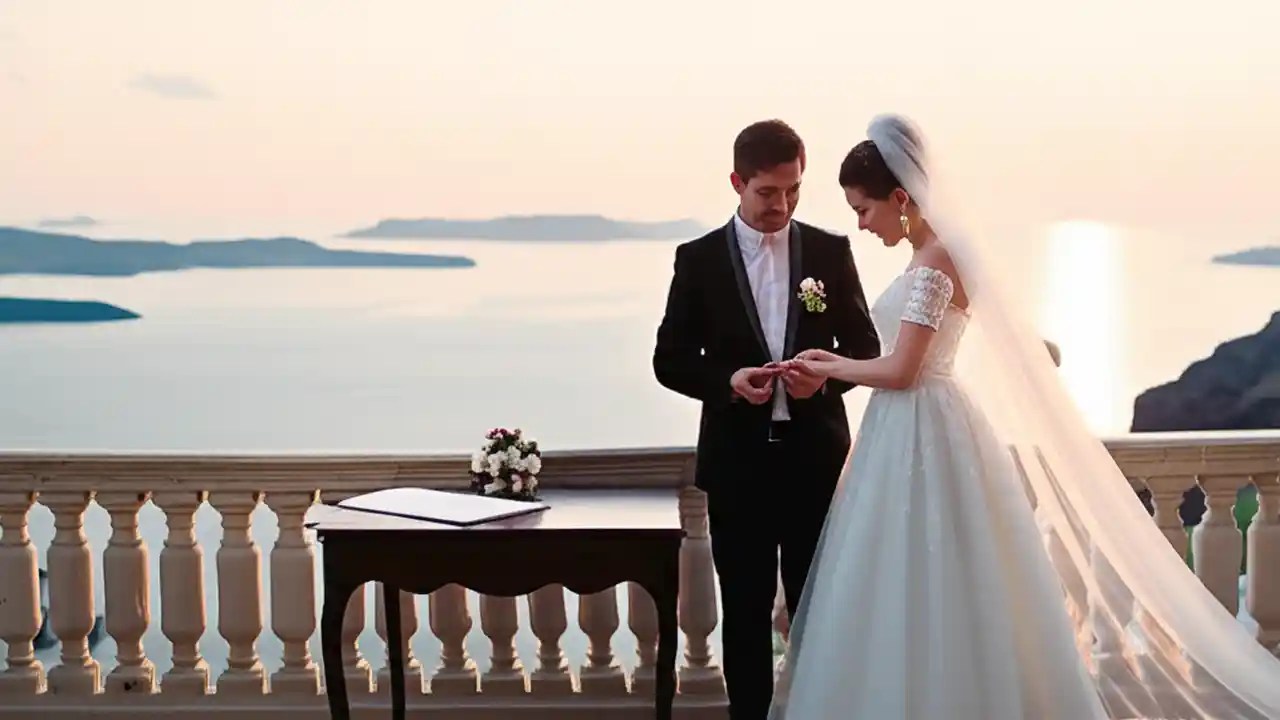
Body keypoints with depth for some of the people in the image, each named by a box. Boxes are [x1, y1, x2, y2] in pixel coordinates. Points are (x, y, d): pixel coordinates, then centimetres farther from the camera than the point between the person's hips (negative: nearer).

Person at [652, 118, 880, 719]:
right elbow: (670, 359, 0)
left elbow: (864, 345, 6)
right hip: (738, 461, -1)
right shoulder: (699, 259, -1)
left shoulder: (830, 251, 3)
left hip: (816, 456, 1)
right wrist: (727, 380, -18)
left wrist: (827, 376, -16)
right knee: (745, 612, 9)